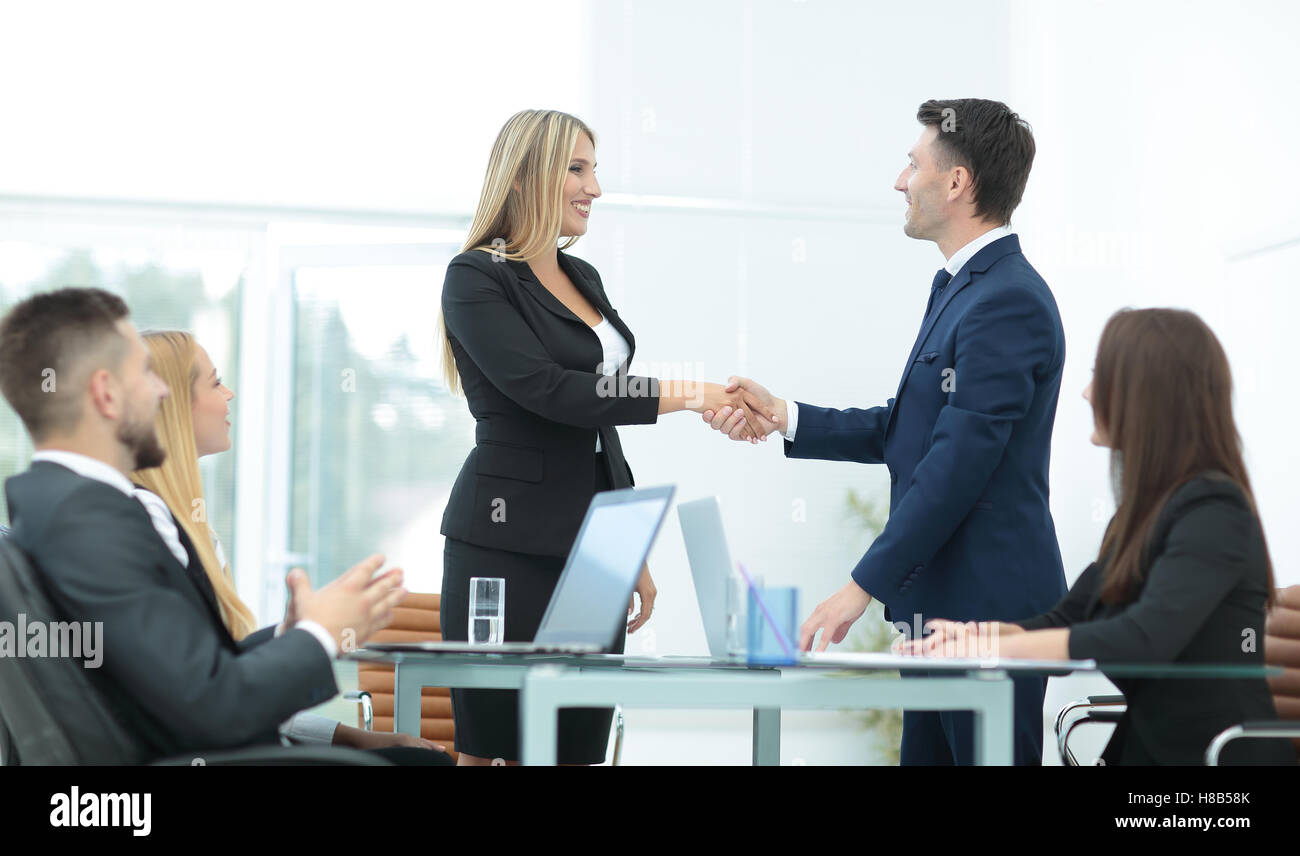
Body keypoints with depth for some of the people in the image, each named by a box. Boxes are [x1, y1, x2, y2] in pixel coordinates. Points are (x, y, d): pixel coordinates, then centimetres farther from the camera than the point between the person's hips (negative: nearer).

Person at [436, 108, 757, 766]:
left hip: (592, 539, 7)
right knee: (494, 744, -5)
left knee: (580, 744, 4)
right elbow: (545, 389, -19)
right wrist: (681, 395, -20)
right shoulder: (476, 278, -6)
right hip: (508, 542, -7)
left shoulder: (584, 279, 17)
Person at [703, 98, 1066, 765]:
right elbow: (902, 429, 20)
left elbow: (958, 463, -22)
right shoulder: (960, 286, 17)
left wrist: (862, 586, -21)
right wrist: (781, 417, 11)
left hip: (988, 608, -10)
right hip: (941, 606, 10)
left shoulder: (1007, 300, -17)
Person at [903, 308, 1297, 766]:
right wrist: (975, 634, -8)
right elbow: (1066, 621, 12)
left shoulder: (1214, 511, -14)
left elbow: (1145, 639, -26)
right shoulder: (1145, 508, 13)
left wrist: (994, 645, -21)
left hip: (1216, 752, -8)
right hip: (1145, 745, 8)